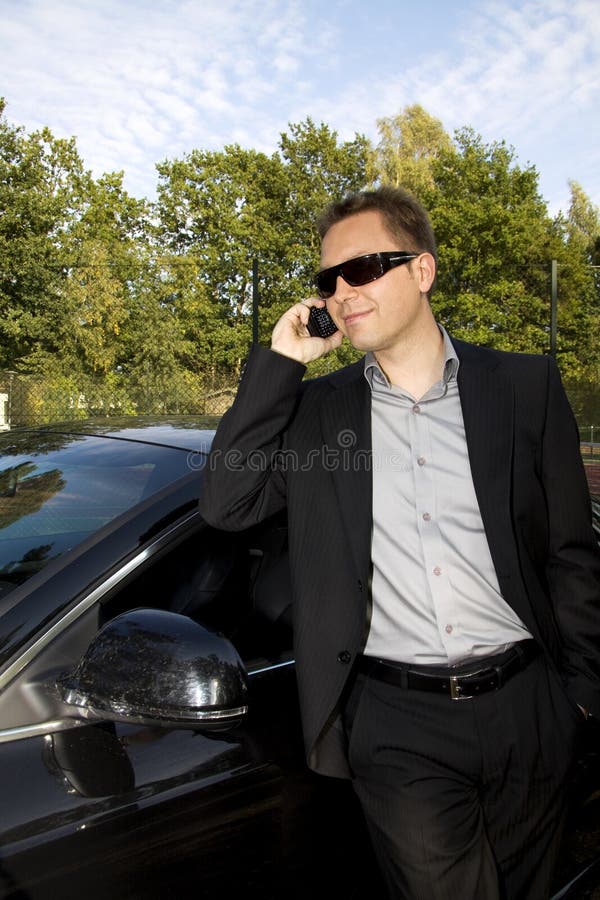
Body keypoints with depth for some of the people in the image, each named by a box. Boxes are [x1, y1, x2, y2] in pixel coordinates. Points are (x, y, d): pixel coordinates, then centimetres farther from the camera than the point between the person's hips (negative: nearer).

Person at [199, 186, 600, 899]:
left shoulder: (525, 385, -1)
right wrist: (276, 365, -10)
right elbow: (226, 505, -8)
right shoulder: (315, 407, 2)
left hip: (525, 709, 2)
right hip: (397, 725, -1)